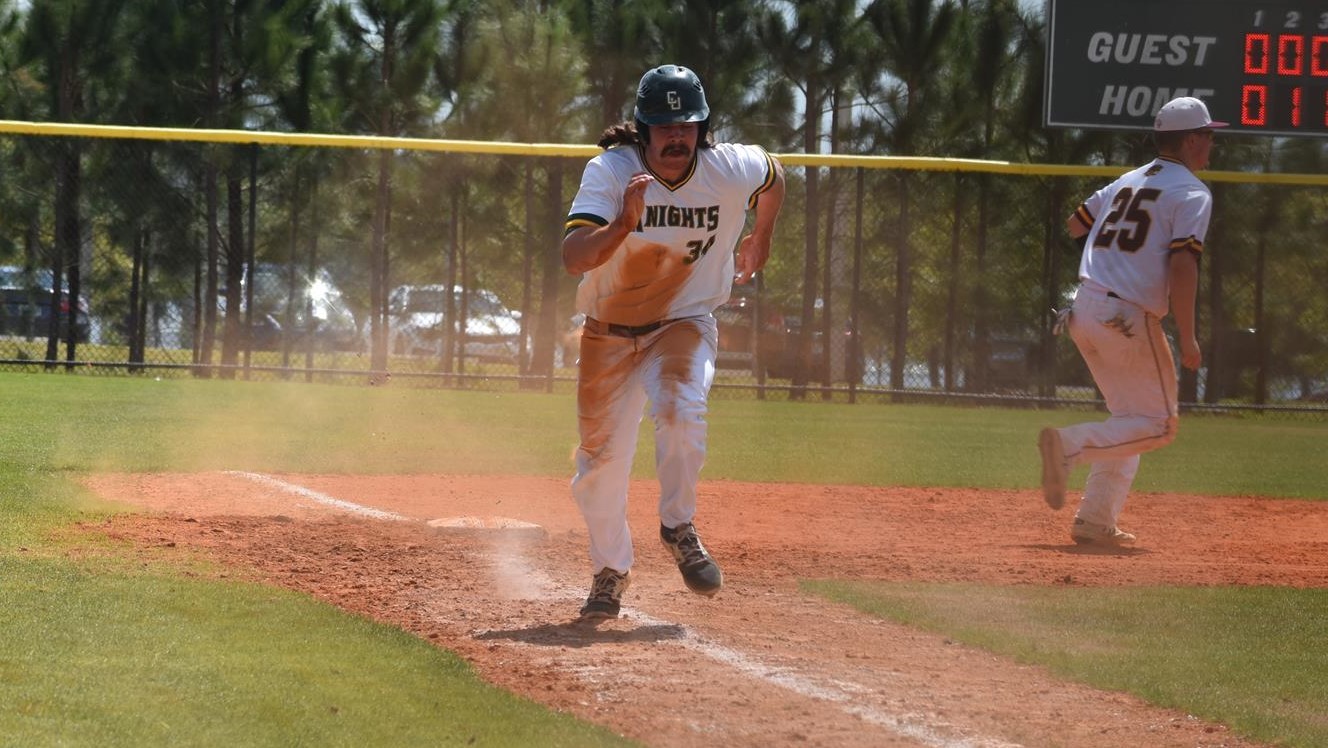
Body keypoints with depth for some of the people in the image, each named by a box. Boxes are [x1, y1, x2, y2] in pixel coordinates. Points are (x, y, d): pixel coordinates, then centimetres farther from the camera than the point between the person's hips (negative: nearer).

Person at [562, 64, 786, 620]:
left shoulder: (732, 170, -15)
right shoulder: (610, 172, -22)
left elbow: (774, 174, 12)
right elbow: (573, 257, -35)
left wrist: (760, 239, 22)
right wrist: (624, 226, -52)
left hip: (683, 324, 0)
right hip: (609, 333, 0)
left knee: (682, 409, -29)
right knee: (600, 457, 2)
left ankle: (679, 529, -7)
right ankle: (611, 570, 26)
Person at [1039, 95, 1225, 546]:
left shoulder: (1126, 183, 17)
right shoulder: (1192, 194, -6)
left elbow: (1073, 224, 26)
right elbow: (1182, 265, -17)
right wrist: (1187, 340, -18)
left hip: (1084, 308, 8)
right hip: (1128, 318, -8)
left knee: (1130, 421, 18)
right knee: (1159, 424, 3)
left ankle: (1095, 520, 10)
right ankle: (1069, 445, -17)